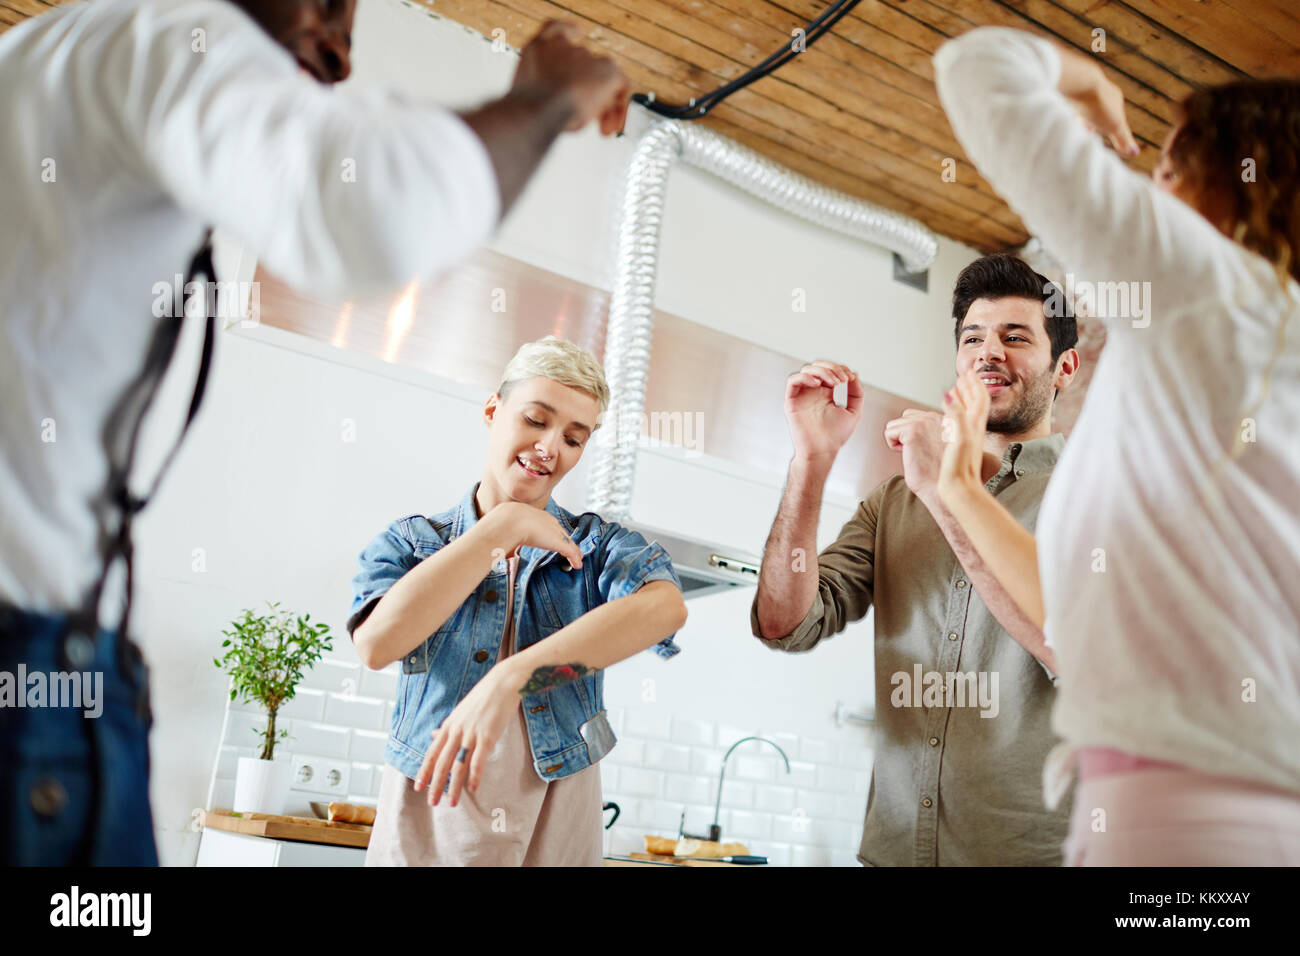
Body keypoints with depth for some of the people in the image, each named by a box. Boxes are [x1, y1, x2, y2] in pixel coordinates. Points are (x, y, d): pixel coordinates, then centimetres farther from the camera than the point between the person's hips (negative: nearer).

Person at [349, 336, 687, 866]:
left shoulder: (597, 543, 1)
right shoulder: (407, 540, 3)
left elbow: (666, 606, -22)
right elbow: (376, 643, -17)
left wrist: (509, 678, -32)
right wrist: (504, 527, -15)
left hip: (555, 825, 0)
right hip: (424, 820, 0)